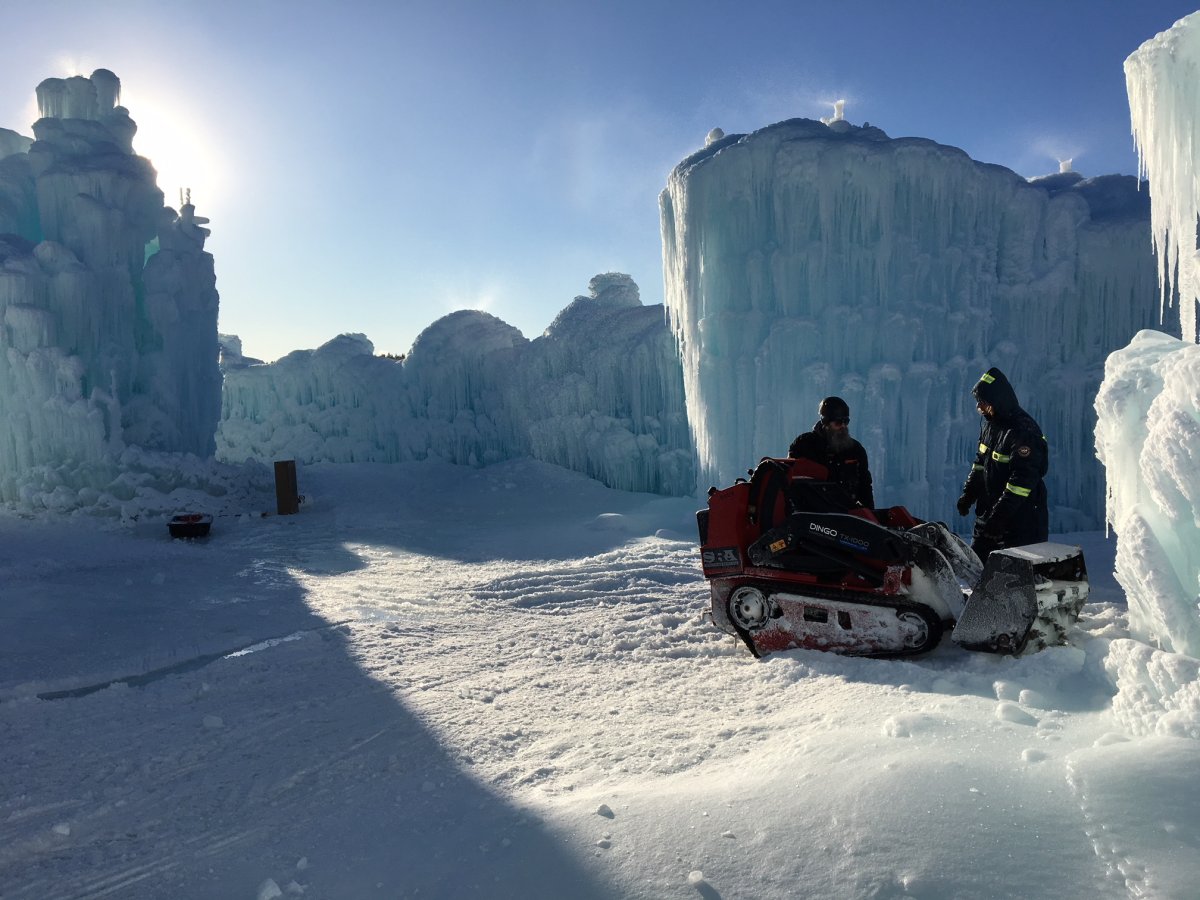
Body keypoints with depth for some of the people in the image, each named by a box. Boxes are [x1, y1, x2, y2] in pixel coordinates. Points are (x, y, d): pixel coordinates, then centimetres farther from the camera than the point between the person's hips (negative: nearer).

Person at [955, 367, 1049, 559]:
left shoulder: (1024, 432, -21)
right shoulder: (988, 423, 7)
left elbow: (1023, 480, -25)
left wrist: (999, 514, -26)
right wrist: (968, 493, 10)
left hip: (1021, 522, -9)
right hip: (989, 514, 9)